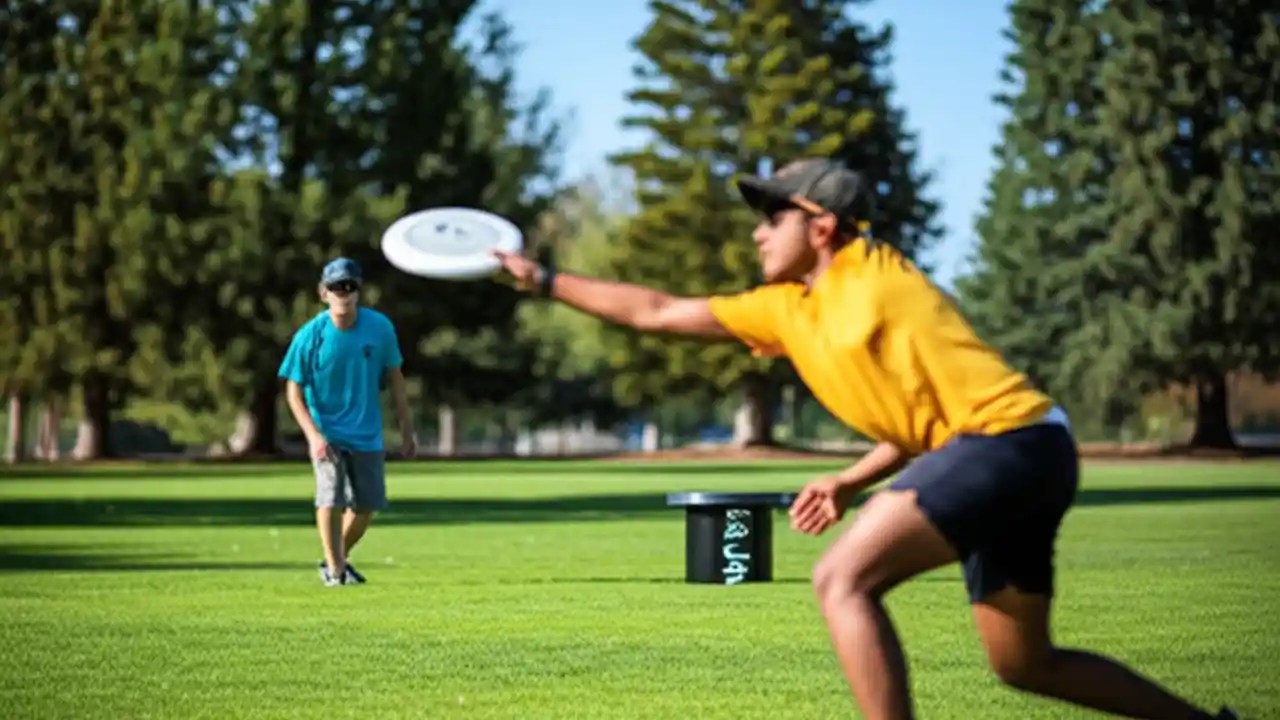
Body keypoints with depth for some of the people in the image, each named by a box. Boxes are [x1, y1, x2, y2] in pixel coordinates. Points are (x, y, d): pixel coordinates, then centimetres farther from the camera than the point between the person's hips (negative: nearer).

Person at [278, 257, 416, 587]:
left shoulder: (380, 327, -7)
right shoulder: (310, 335, -14)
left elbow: (394, 377, 4)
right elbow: (293, 390, -9)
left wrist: (406, 431, 5)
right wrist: (314, 435, -21)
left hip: (367, 435, 3)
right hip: (327, 433, -3)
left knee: (367, 506, 8)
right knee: (331, 498, -16)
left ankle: (340, 557, 33)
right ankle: (334, 568, 2)